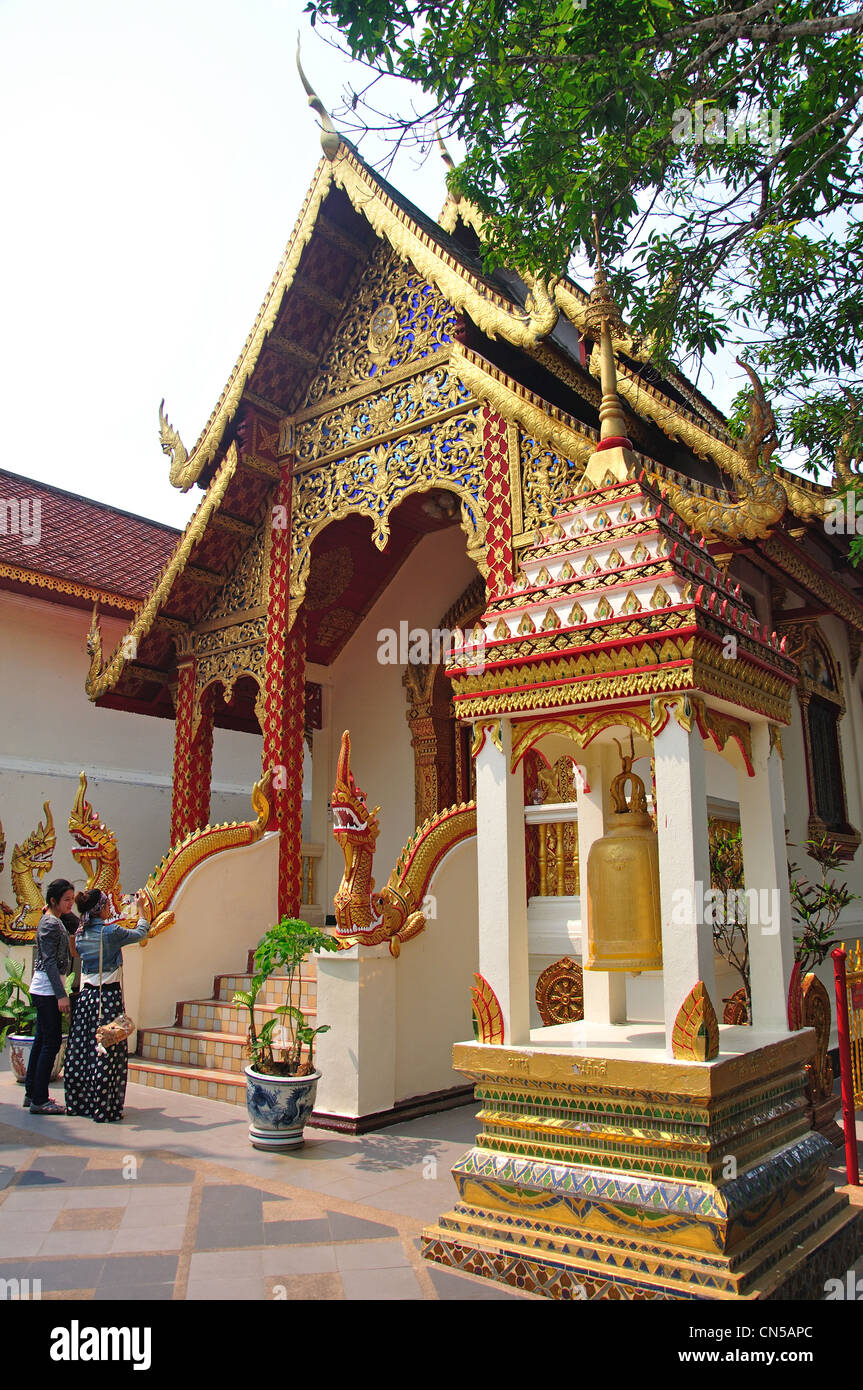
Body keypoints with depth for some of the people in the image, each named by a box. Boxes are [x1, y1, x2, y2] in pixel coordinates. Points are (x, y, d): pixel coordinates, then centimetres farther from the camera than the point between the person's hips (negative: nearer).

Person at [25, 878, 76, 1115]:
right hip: (47, 990, -10)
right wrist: (61, 994, -21)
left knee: (42, 1040, 14)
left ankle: (32, 1093, 22)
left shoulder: (53, 920, 14)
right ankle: (39, 1100, -3)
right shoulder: (51, 923, -15)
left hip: (43, 990, 10)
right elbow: (50, 962, -20)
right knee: (51, 1043, -7)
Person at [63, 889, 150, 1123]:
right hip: (108, 995, -7)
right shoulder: (110, 932, -12)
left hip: (85, 996, 7)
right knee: (107, 1052, -1)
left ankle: (77, 1102, 22)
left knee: (80, 1050, 12)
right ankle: (103, 1107, 2)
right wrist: (140, 908, 15)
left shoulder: (81, 935, 5)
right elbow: (141, 933, 1)